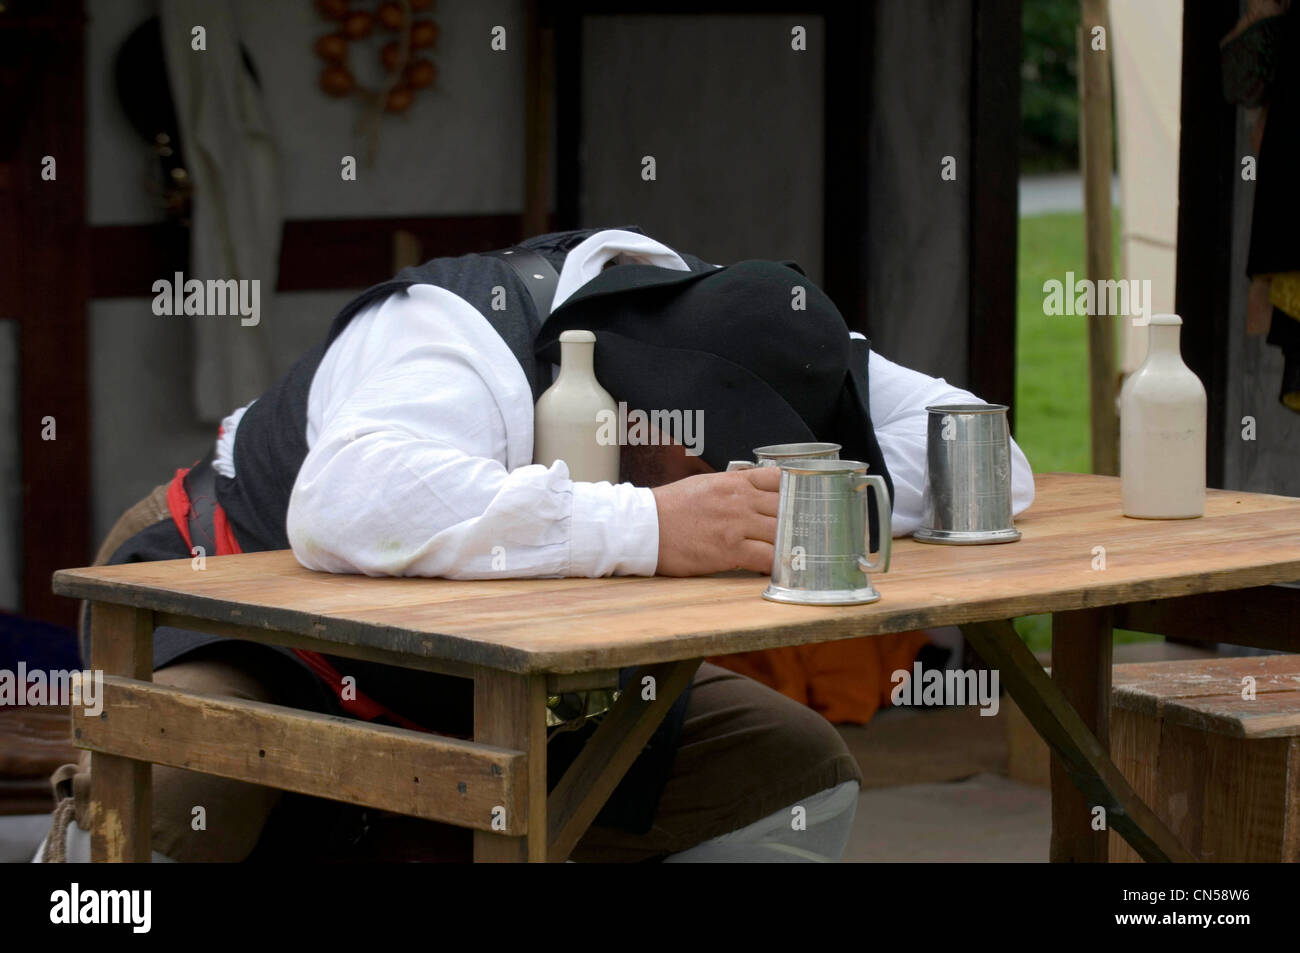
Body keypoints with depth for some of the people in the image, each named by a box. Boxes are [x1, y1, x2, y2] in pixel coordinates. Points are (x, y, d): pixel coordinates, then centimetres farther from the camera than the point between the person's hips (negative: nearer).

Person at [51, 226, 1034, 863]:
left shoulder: (756, 346, -13)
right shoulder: (466, 344, -35)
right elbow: (345, 505, -56)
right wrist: (647, 528, -58)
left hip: (485, 687, 7)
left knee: (797, 770, -9)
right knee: (164, 794, -41)